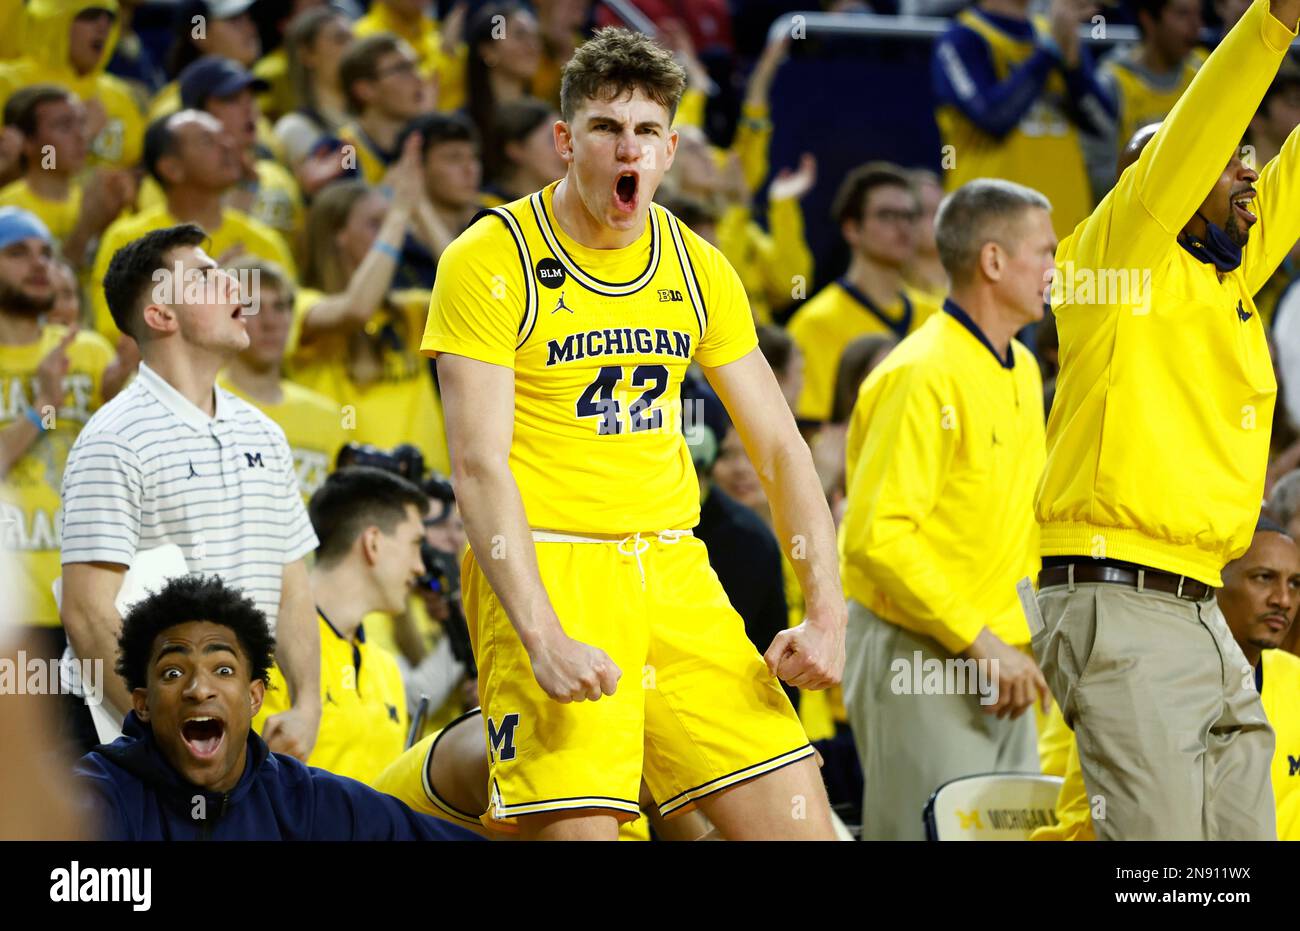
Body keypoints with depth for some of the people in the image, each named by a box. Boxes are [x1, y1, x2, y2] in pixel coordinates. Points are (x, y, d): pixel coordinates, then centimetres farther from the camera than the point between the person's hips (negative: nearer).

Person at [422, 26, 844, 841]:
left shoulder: (697, 268, 9)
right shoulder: (493, 260, -7)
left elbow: (779, 446, 13)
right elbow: (479, 465, -13)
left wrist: (827, 609, 0)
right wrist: (541, 637, -24)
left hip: (673, 568, 5)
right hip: (546, 568, -5)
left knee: (802, 824, -1)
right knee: (577, 826, -18)